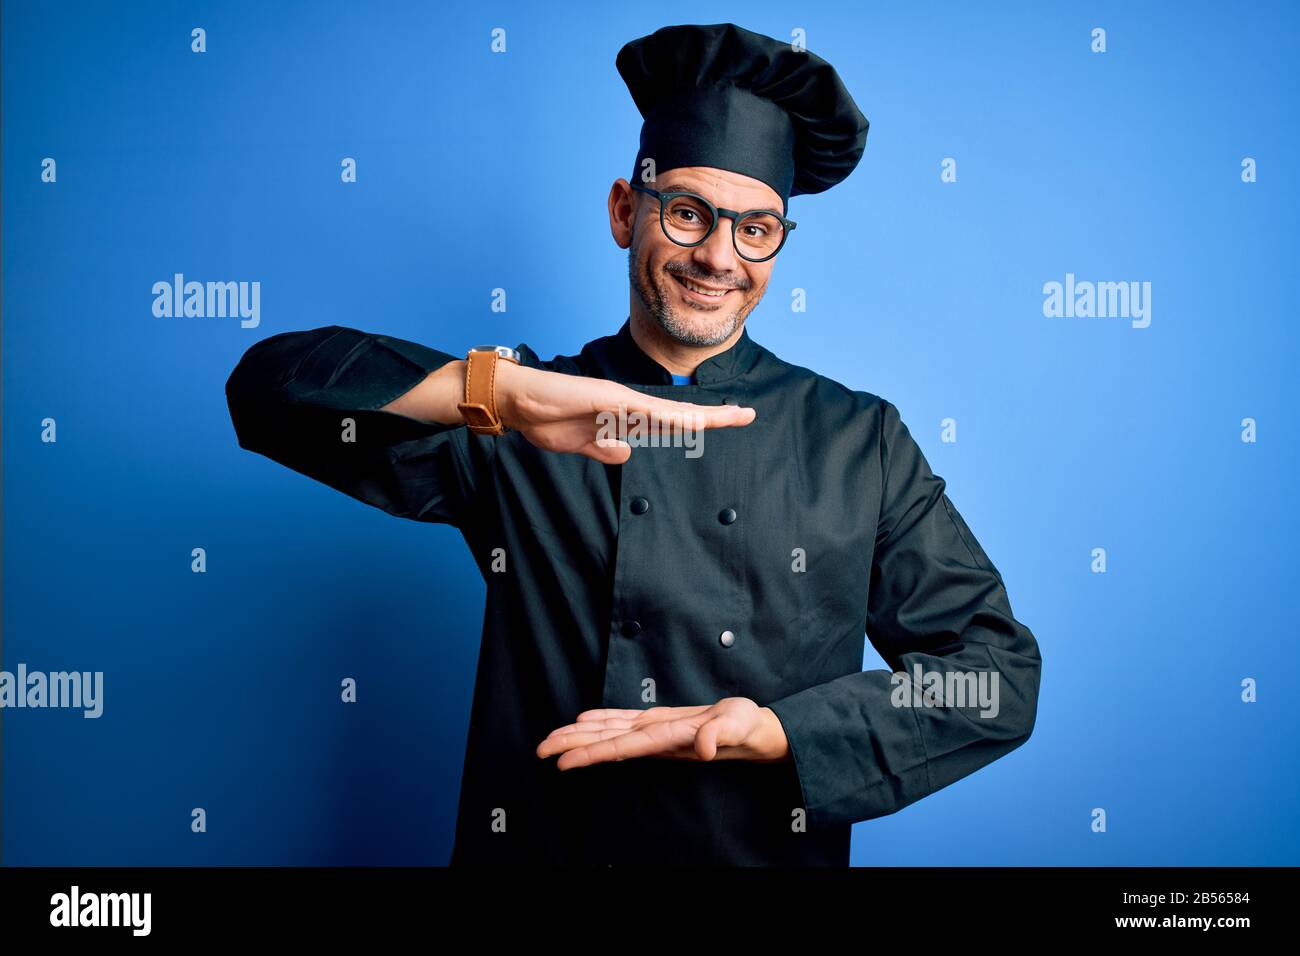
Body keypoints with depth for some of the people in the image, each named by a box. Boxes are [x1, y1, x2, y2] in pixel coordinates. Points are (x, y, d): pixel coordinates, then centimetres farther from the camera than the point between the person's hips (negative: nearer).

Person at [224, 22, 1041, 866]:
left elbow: (1000, 675, -6)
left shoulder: (862, 440, -3)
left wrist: (774, 732, -19)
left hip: (772, 847, 1)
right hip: (537, 843, 0)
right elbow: (273, 386, -14)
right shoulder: (516, 434, -5)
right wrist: (498, 387, -30)